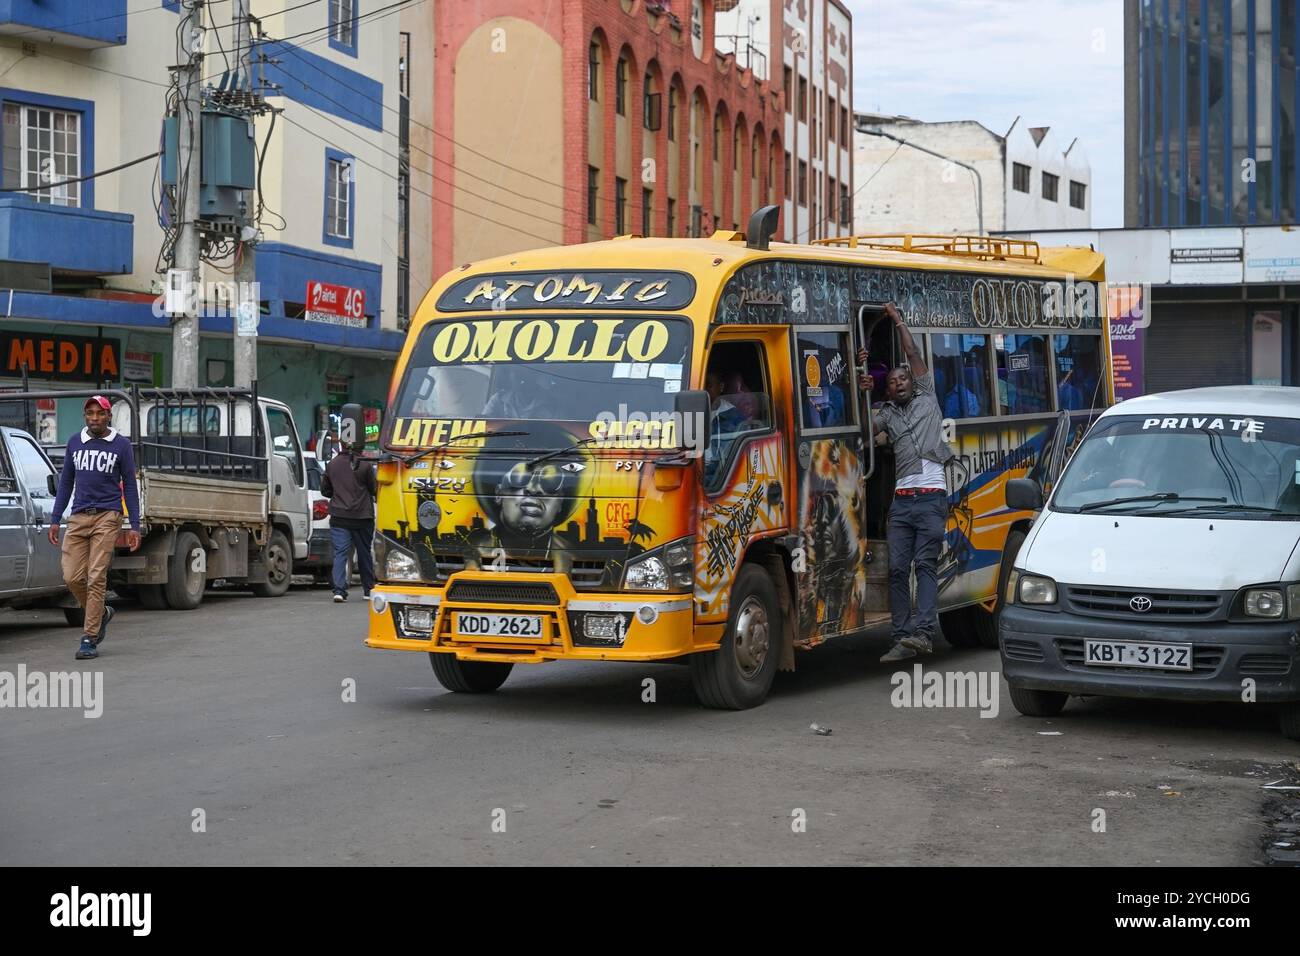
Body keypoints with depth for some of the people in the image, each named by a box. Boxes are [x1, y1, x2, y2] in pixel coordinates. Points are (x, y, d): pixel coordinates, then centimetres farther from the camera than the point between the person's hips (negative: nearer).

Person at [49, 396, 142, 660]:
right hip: (78, 518, 4)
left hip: (107, 518, -4)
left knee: (96, 578, -8)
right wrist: (55, 520, 11)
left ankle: (90, 640, -5)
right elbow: (66, 483, 16)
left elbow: (130, 486, 4)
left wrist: (135, 526, 0)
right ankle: (101, 614, 26)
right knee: (72, 577, -2)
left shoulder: (121, 444, 2)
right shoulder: (75, 443, 11)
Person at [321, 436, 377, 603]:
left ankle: (339, 589, -17)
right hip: (362, 516, -1)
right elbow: (373, 489, 0)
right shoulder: (365, 465, -8)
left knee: (340, 553, -1)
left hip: (339, 516, 1)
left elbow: (325, 490, 11)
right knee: (364, 553, 13)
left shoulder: (332, 464, 3)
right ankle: (368, 589, 23)